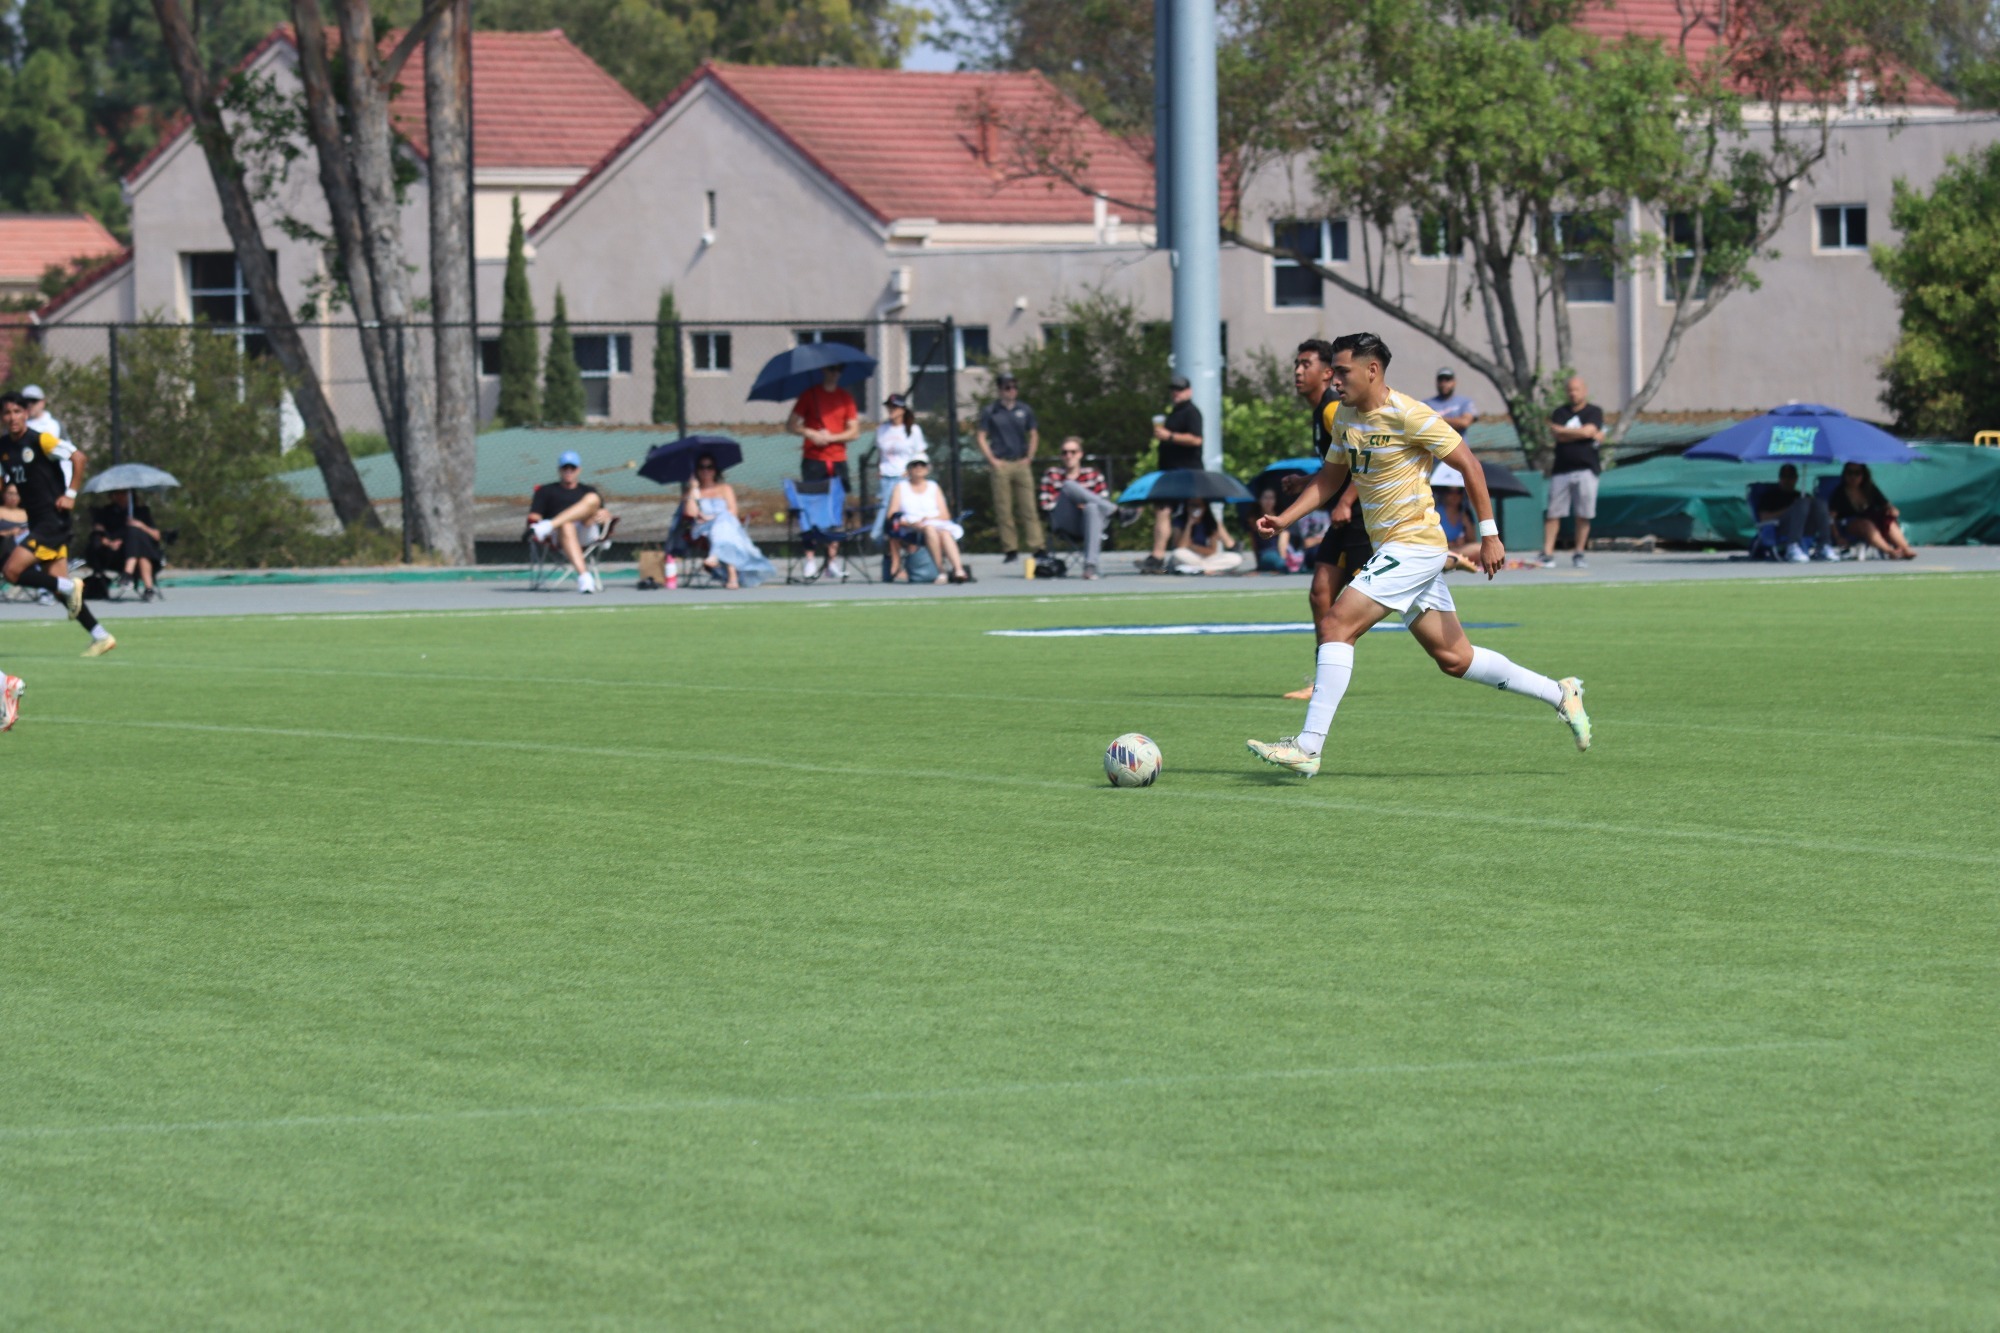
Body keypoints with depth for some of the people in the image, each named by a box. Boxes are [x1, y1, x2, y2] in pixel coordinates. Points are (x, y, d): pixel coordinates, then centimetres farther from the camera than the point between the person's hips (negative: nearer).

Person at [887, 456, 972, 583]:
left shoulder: (934, 488, 22)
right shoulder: (901, 487, 17)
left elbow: (945, 516, 11)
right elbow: (892, 516, 4)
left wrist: (930, 519, -11)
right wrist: (910, 523, -15)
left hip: (936, 524, 2)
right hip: (910, 529, -2)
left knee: (945, 533, -35)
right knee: (930, 529, -37)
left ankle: (959, 571, -53)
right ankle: (941, 572, -41)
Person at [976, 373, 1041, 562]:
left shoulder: (1025, 410, 10)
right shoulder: (991, 411, 4)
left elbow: (1034, 435, 18)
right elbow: (981, 437, 5)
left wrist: (1029, 458, 6)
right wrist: (992, 460, -4)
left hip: (1021, 463, 1)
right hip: (1001, 465, -1)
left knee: (1028, 507, -5)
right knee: (1003, 509, -2)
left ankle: (1036, 546, -8)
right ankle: (1011, 549, 2)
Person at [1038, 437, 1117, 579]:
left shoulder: (1093, 475, 20)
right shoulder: (1052, 475, 17)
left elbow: (1104, 499, 10)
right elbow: (1046, 505, 5)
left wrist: (1085, 506, -12)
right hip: (1064, 523, 0)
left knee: (1092, 507, -39)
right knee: (1069, 485, -26)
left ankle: (1090, 566, -52)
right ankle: (1116, 511, -33)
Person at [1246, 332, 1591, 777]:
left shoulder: (1408, 416, -16)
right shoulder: (1345, 417, 9)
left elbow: (1468, 465, -12)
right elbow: (1331, 477, 20)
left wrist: (1489, 534, -13)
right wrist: (1285, 518, 7)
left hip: (1414, 544, -9)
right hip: (1392, 549, 9)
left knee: (1337, 627, -18)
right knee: (1454, 658, 12)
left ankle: (1308, 746, -20)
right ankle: (1560, 695, 25)